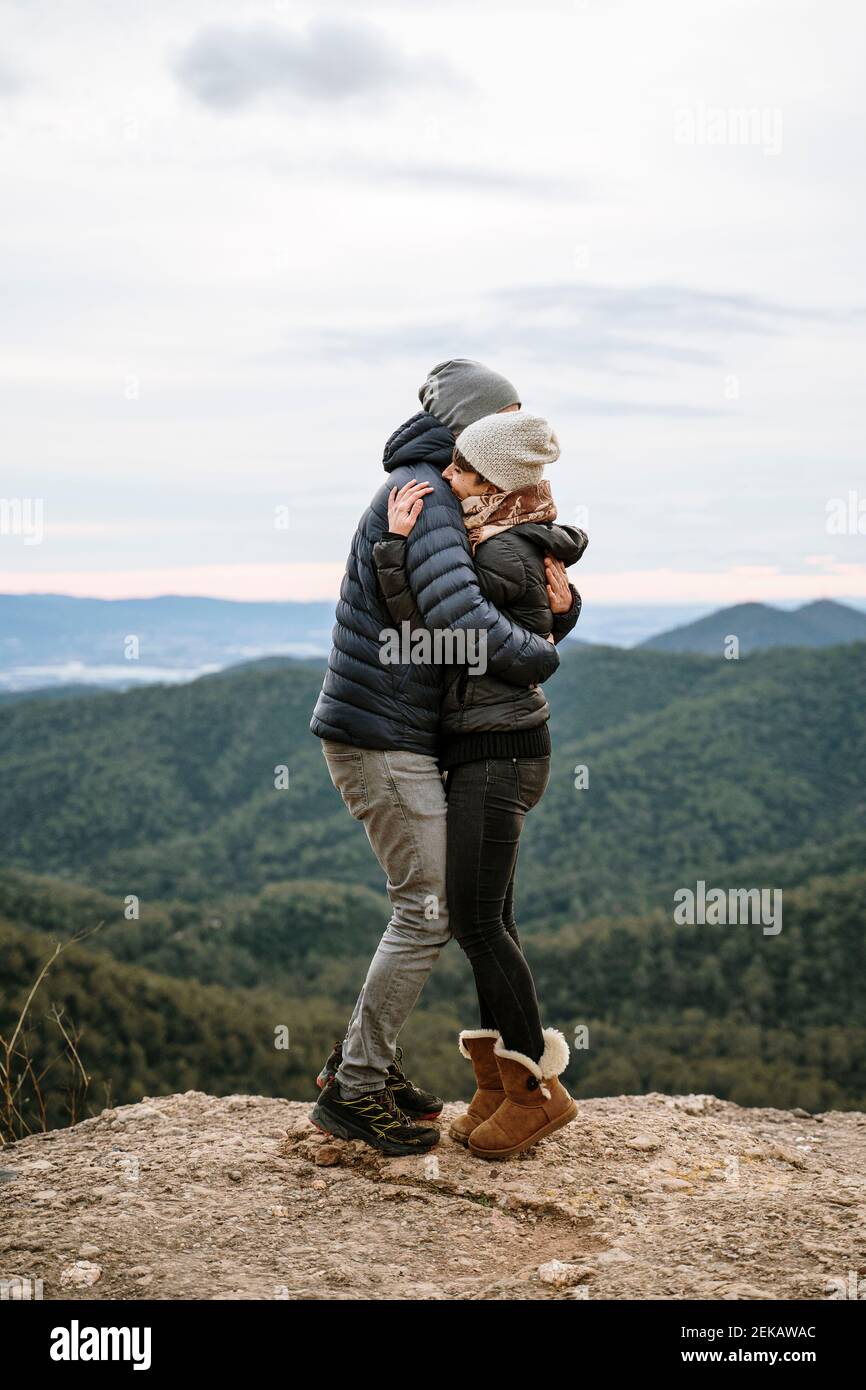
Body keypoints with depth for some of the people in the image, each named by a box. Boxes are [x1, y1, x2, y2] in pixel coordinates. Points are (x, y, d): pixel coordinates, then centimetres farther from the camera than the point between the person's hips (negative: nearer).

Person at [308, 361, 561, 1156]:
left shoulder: (438, 496, 17)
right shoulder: (422, 496, -16)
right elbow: (462, 616, -30)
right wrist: (541, 658, -15)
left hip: (403, 738, 10)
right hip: (379, 737, -10)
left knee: (432, 903, 15)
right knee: (429, 910, -6)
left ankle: (363, 1060, 24)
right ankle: (354, 1092, 4)